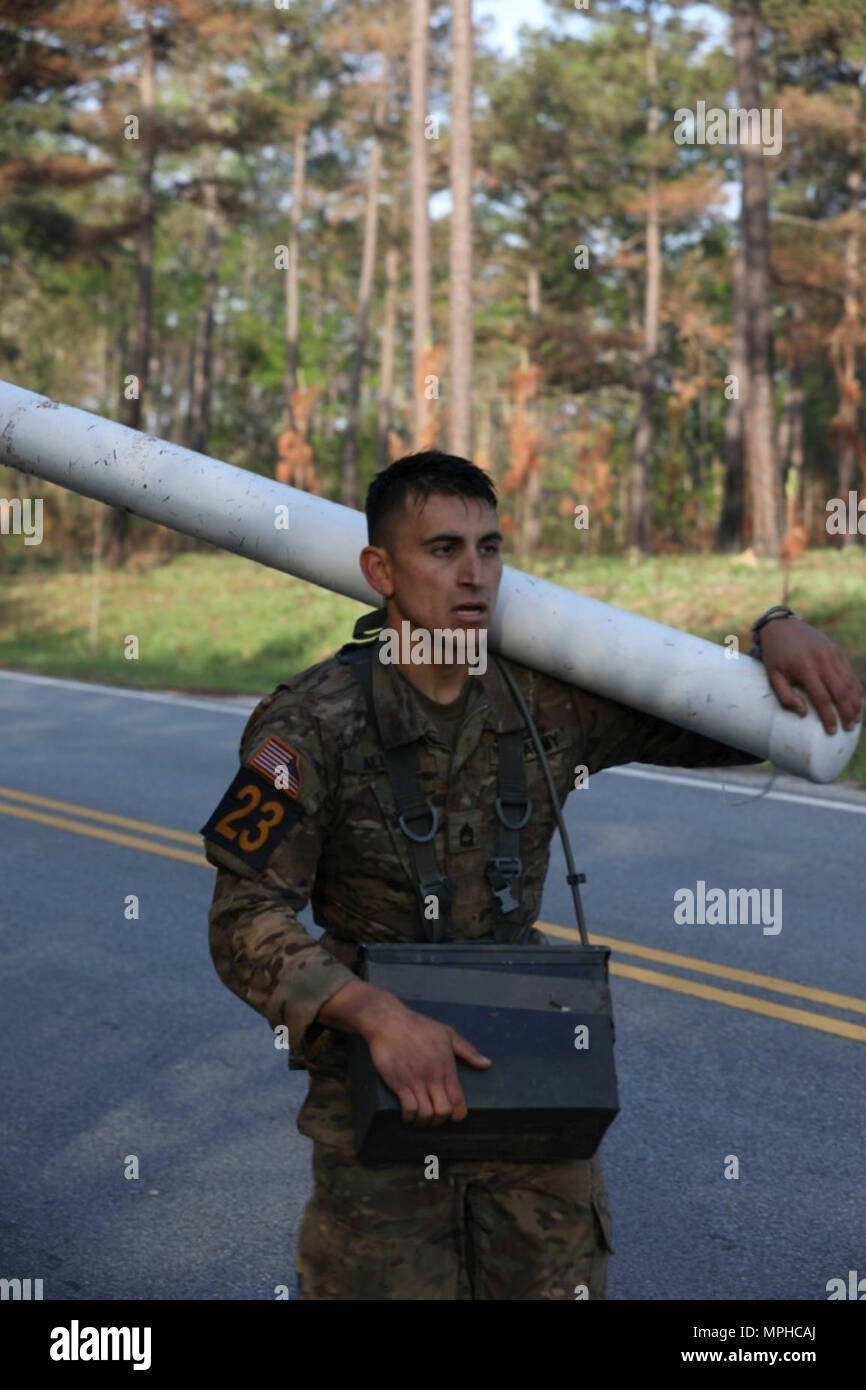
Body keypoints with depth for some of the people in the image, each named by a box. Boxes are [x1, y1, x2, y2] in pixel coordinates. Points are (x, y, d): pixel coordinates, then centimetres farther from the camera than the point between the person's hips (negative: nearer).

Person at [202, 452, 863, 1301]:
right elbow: (245, 923, -19)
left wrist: (777, 635, -11)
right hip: (377, 1085, -3)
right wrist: (376, 1014, -34)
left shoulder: (547, 704, 0)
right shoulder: (309, 726, -13)